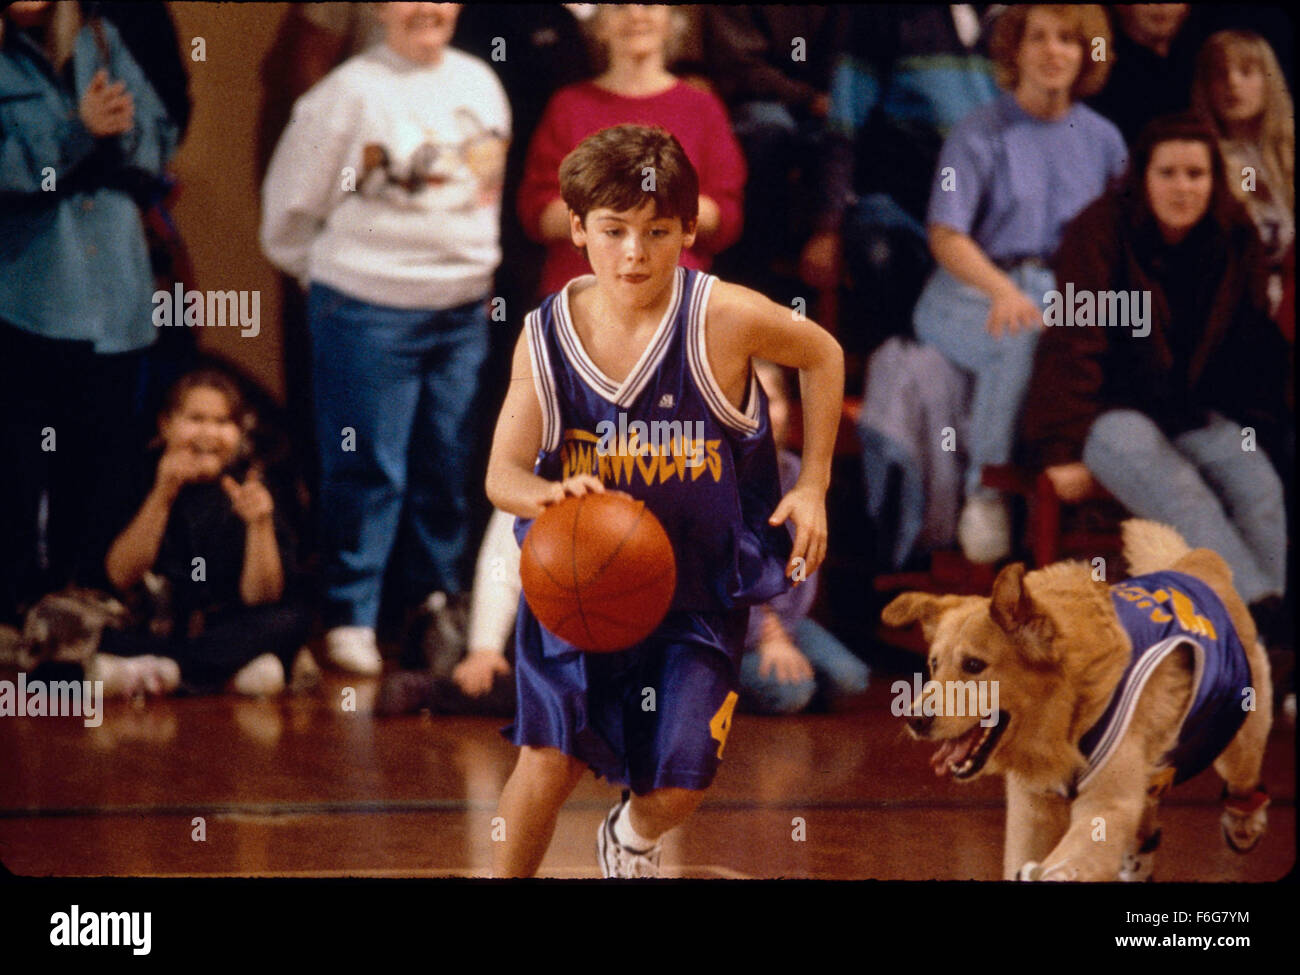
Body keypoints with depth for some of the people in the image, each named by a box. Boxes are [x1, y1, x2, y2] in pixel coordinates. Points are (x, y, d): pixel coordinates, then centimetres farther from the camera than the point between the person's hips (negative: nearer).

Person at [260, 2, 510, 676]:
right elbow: (292, 197, -2)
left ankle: (438, 597, 25)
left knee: (450, 463, 10)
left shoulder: (480, 84, 10)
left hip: (464, 309, 5)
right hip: (368, 310, -5)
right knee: (367, 468, -5)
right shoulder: (351, 90, -8)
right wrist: (330, 271, 7)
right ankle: (350, 619, 2)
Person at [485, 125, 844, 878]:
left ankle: (634, 837, 36)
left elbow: (823, 355, 2)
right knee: (549, 760, -10)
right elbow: (503, 472, -11)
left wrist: (813, 487, 0)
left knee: (678, 785, -1)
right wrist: (549, 494, -35)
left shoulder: (724, 318, -17)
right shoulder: (546, 336, -10)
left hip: (701, 595, -1)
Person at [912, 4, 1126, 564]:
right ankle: (985, 492, -24)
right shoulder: (980, 134, 1)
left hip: (1066, 295, 3)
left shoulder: (1100, 138, 15)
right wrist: (1002, 290, -26)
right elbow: (945, 237, -8)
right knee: (1024, 339, -38)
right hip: (969, 293, -3)